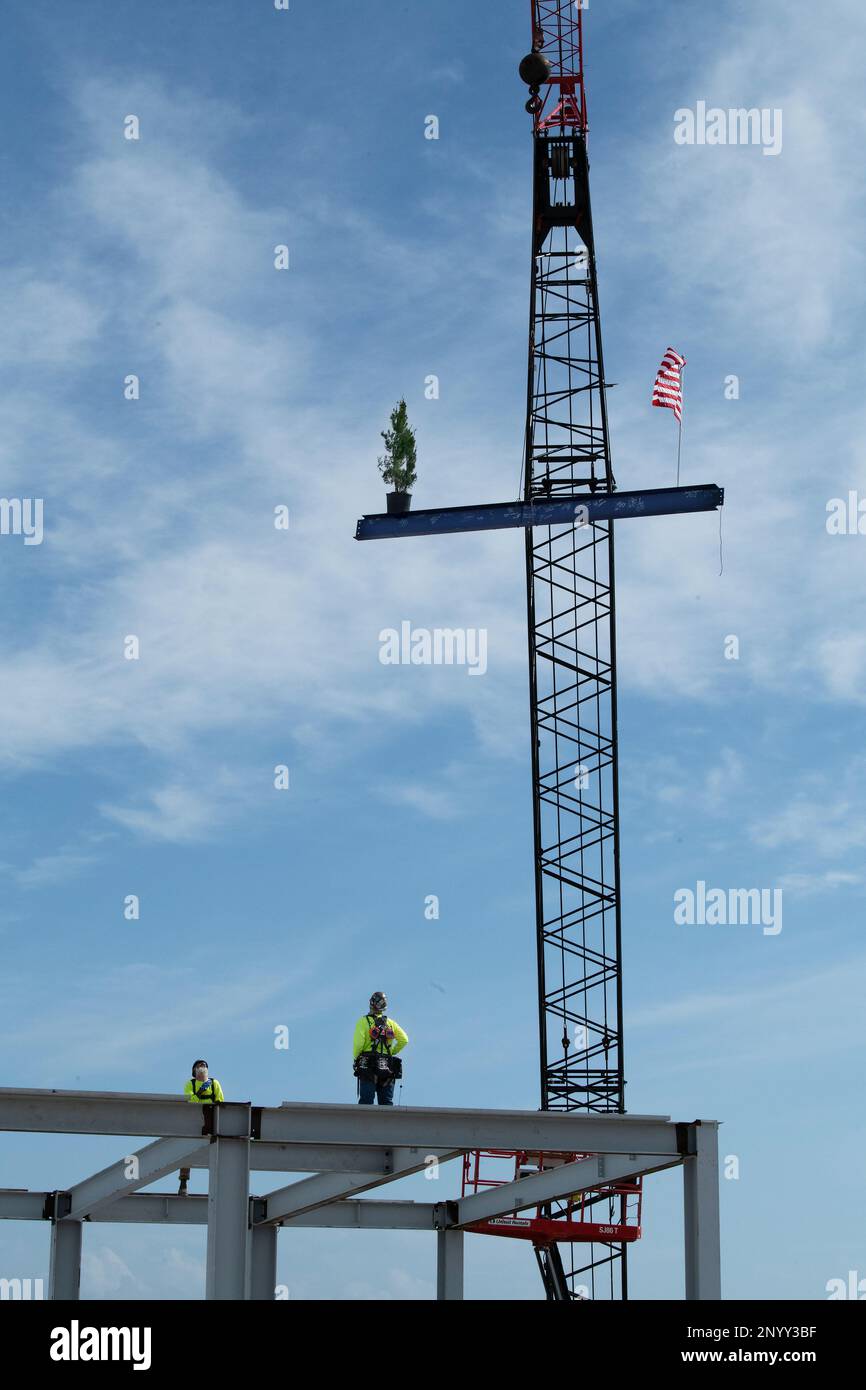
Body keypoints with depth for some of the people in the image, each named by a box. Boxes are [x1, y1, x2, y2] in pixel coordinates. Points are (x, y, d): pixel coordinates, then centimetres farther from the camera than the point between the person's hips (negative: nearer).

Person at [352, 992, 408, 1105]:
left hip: (367, 1066, -3)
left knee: (366, 1100, -3)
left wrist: (355, 1057, 5)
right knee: (387, 1102, 6)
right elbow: (404, 1040, 2)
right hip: (387, 1069, 3)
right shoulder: (390, 1023, 10)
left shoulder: (364, 1021, -2)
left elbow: (358, 1043, -12)